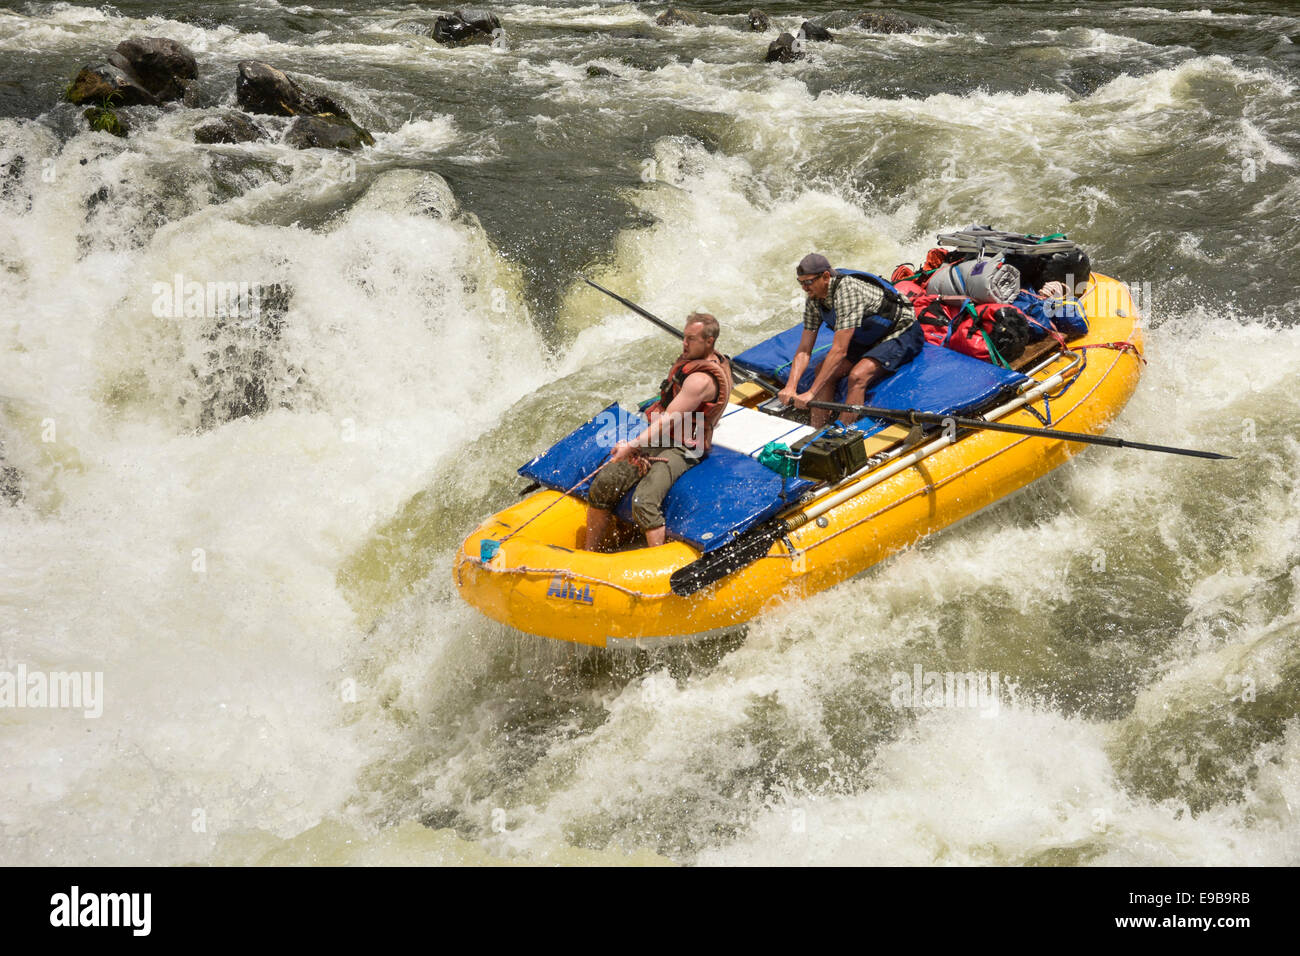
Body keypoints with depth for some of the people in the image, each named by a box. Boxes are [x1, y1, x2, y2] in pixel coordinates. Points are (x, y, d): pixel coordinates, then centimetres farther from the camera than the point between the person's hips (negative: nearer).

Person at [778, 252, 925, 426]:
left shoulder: (847, 290, -33)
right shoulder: (814, 301, -8)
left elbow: (839, 350, -36)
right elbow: (804, 350, -7)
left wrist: (811, 393, -38)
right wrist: (791, 387, -23)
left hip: (902, 334, -8)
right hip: (868, 339, 8)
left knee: (857, 376, -30)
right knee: (823, 372, -11)